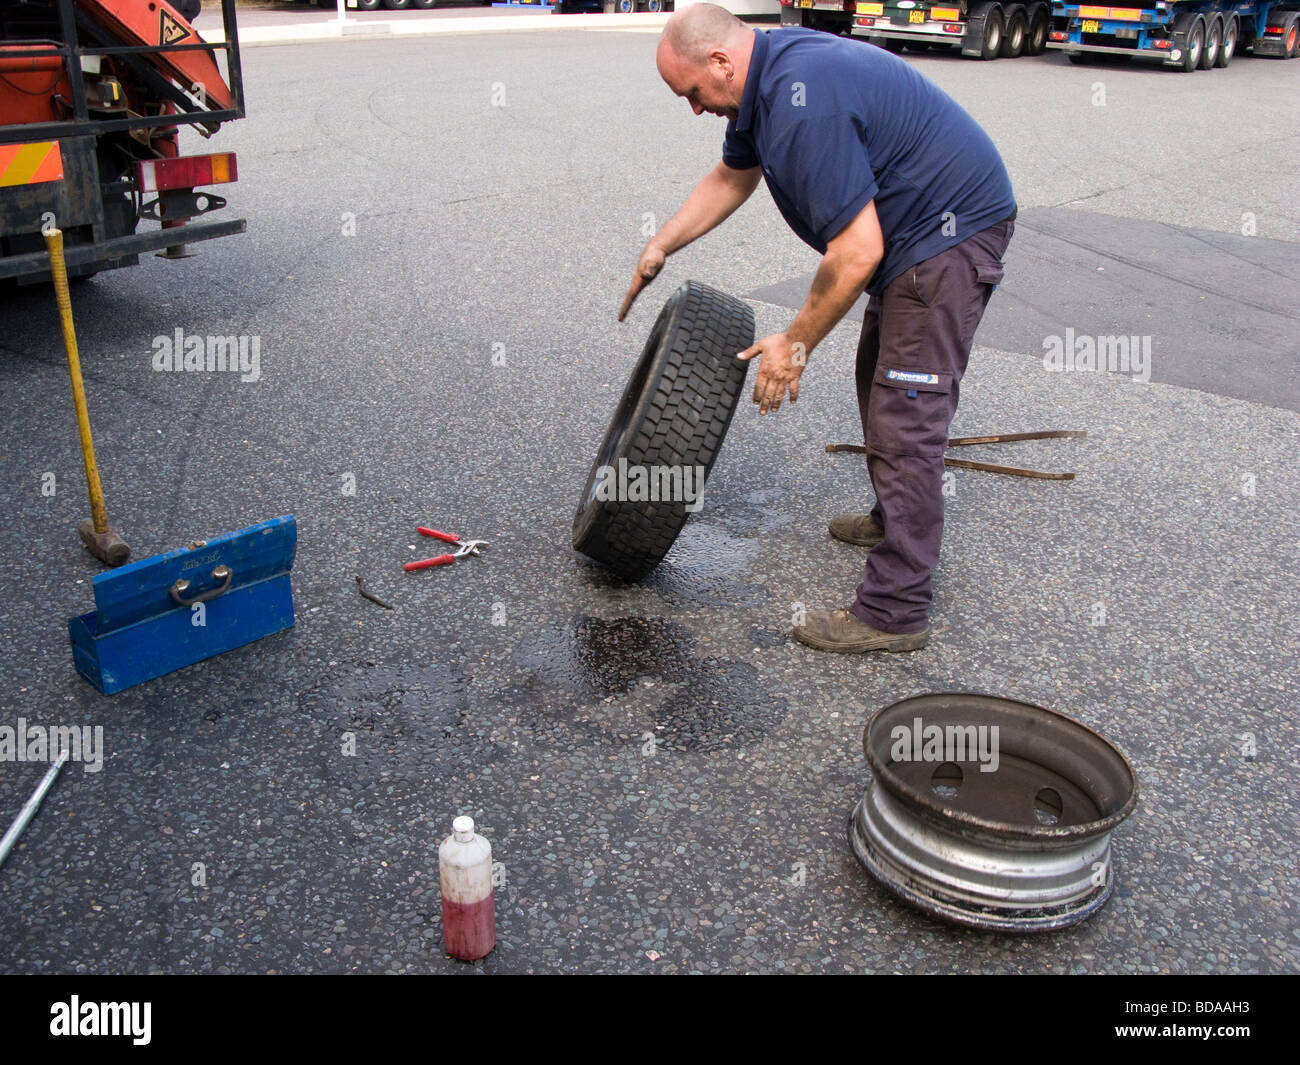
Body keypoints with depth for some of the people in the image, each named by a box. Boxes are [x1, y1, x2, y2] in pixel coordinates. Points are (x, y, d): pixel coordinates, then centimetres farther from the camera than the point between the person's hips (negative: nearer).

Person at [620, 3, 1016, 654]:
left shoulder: (804, 104, -29)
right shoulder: (766, 76, 5)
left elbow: (857, 252, -29)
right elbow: (731, 178, 22)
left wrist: (796, 344, -18)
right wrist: (659, 248, 18)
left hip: (950, 228, -11)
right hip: (915, 227, 11)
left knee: (906, 411, -12)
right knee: (880, 379, 22)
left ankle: (892, 612, -7)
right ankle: (896, 521, 40)